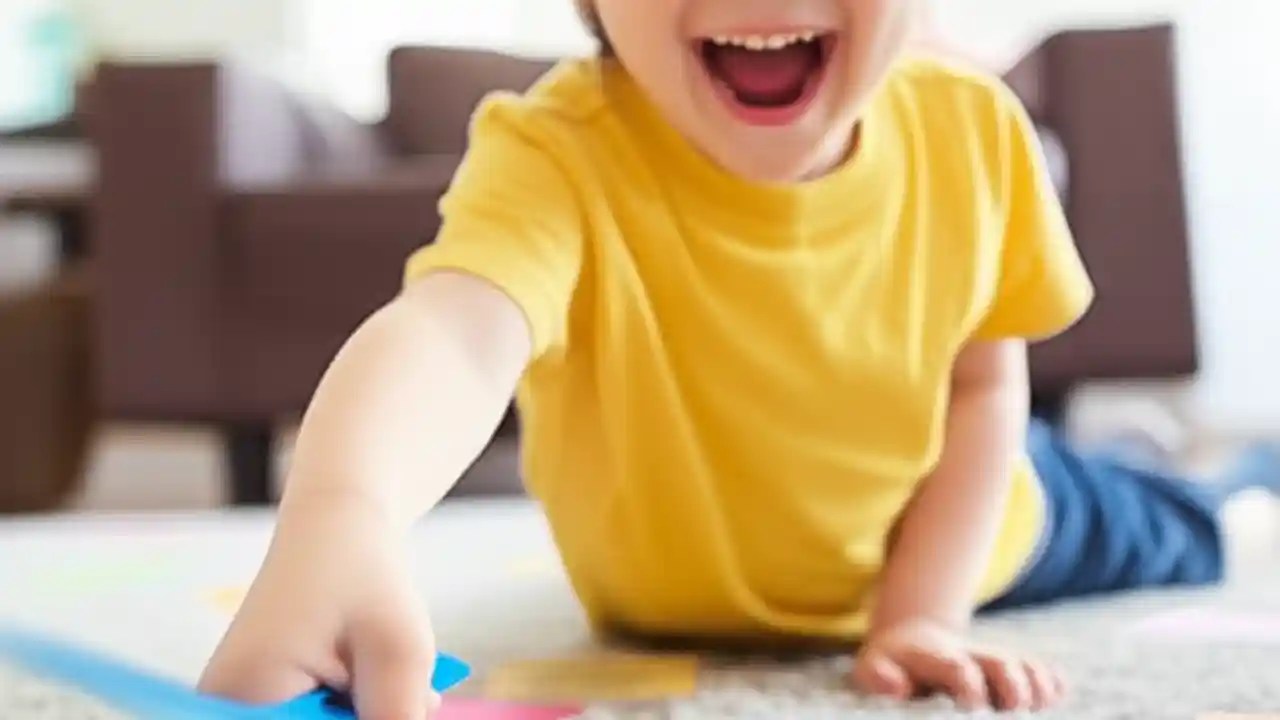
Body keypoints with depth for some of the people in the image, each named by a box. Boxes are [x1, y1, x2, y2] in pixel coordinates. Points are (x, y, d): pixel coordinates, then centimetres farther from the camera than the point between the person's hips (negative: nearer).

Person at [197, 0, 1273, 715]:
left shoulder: (973, 131, -27)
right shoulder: (555, 159, -41)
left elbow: (984, 383, -12)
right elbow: (453, 331, -63)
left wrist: (923, 609, -24)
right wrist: (338, 524, -84)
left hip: (957, 533, 2)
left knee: (1183, 547, 28)